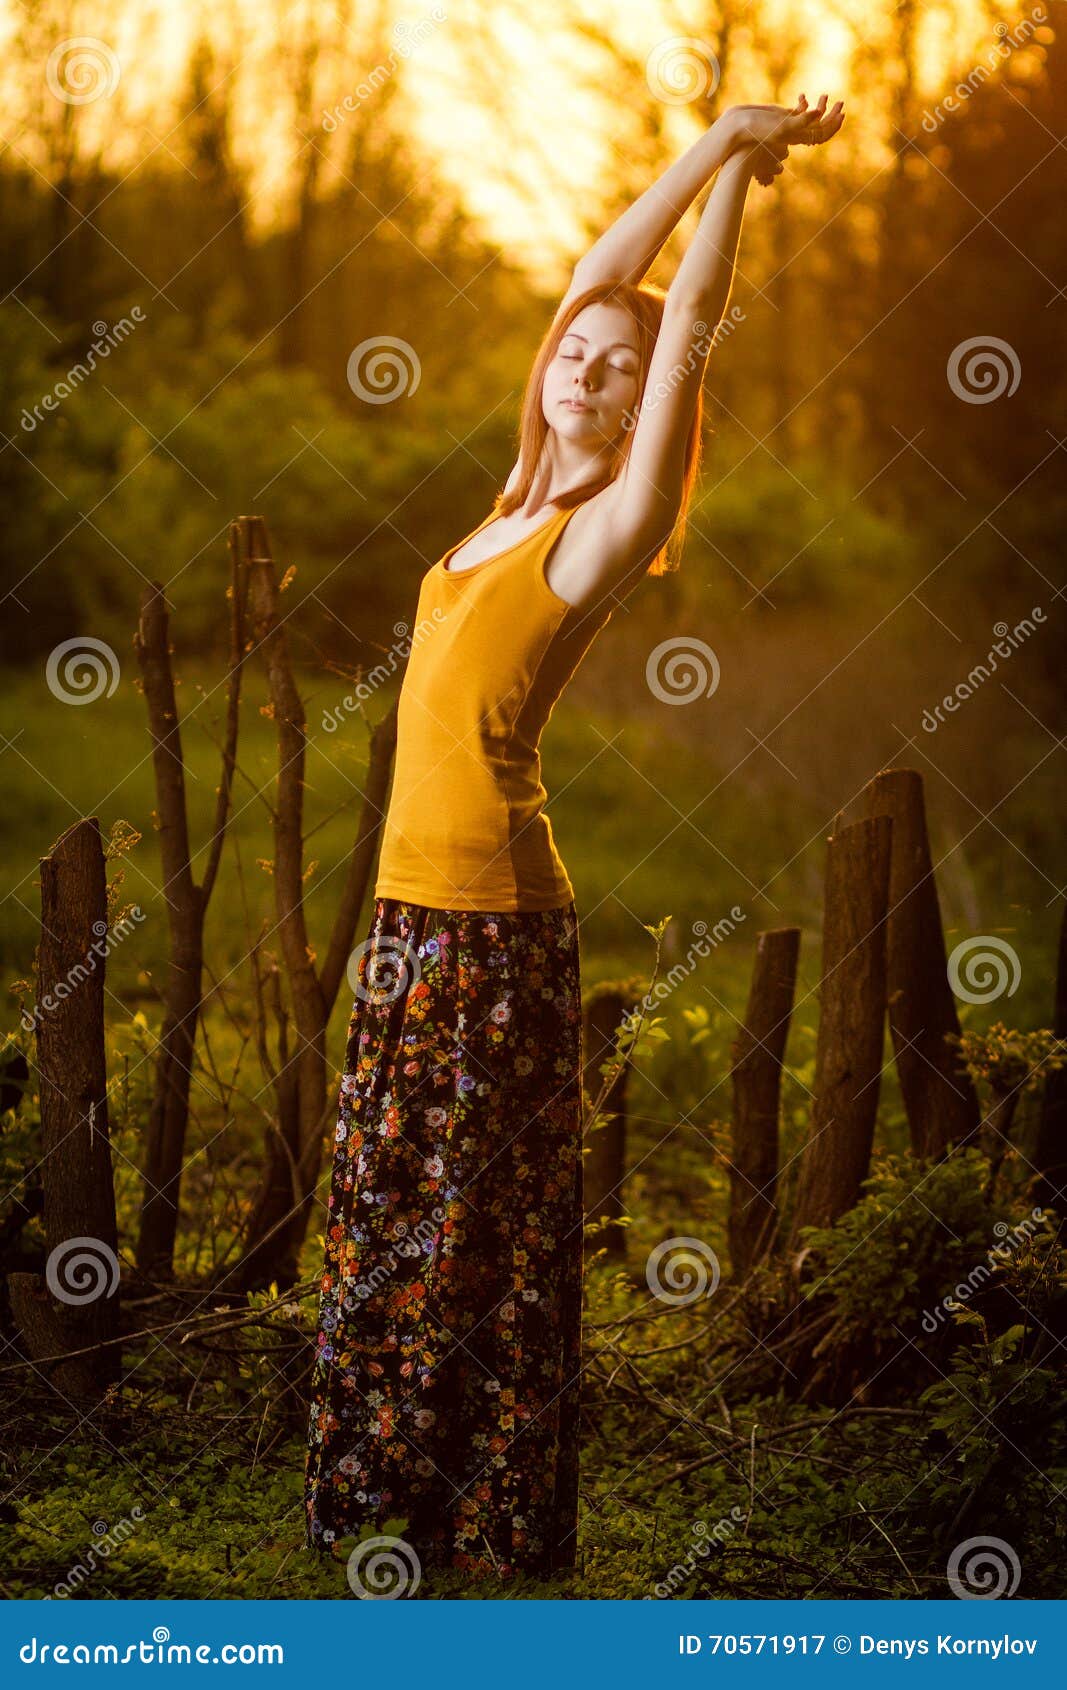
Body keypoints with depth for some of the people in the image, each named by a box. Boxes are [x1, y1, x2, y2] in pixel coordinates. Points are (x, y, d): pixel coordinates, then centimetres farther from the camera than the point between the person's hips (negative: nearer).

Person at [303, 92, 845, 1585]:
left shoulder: (608, 526, -10)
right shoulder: (529, 500, 10)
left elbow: (688, 322, -11)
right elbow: (594, 284, 12)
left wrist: (744, 158, -3)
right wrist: (711, 144, 11)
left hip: (489, 919, -8)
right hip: (423, 901, 8)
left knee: (471, 1236, 0)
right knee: (399, 1218, 13)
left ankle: (489, 1534, 12)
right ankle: (403, 1502, 25)